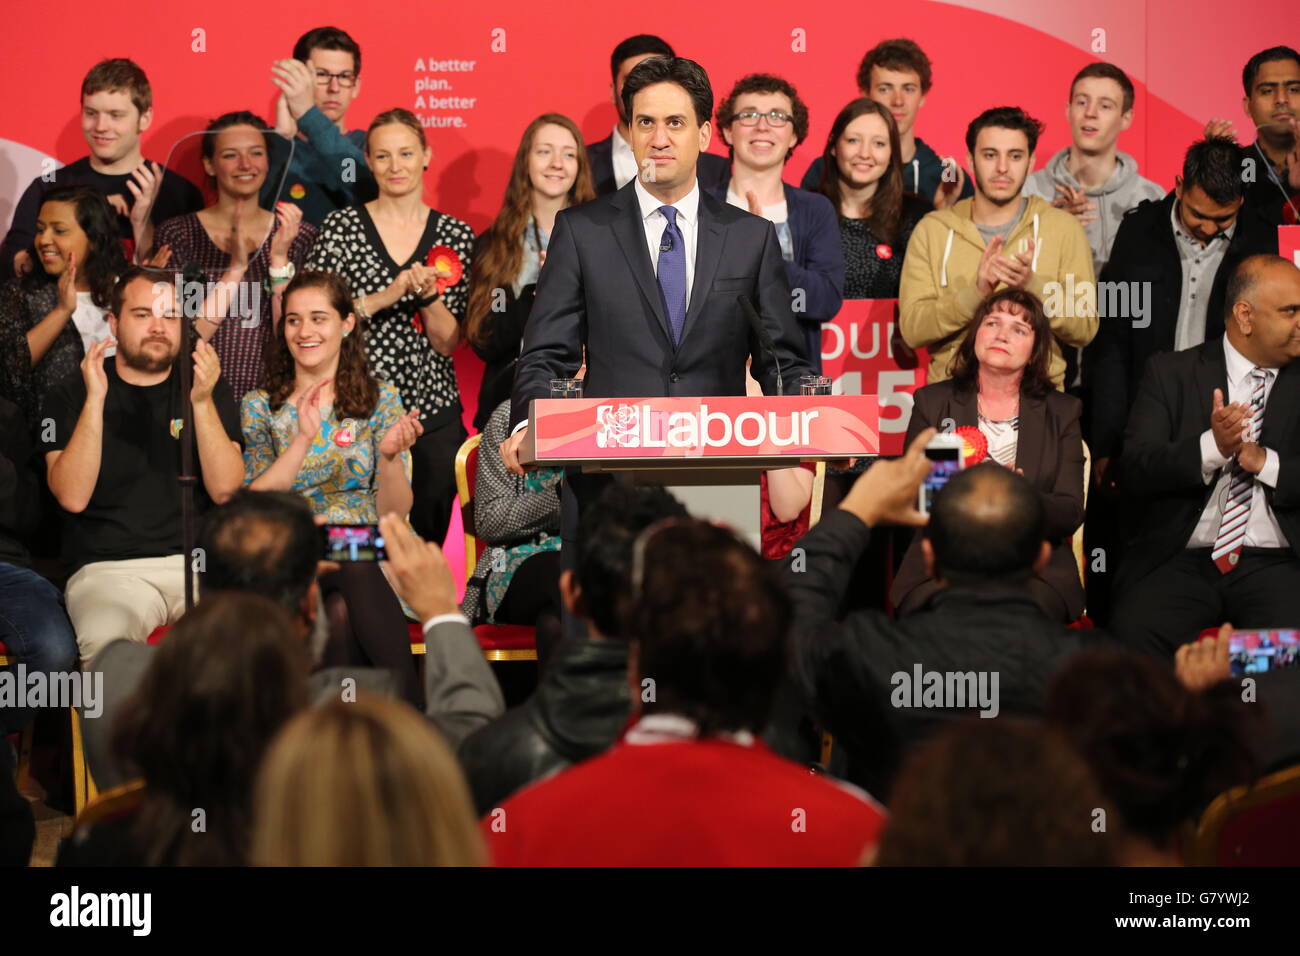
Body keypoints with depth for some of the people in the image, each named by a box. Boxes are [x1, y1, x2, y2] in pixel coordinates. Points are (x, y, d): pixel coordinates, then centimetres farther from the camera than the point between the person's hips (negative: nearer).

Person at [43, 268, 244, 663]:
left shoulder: (211, 390, 13)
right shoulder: (71, 396, 8)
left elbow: (224, 489, -1)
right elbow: (73, 496, -7)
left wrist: (203, 402, -14)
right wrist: (95, 399, -15)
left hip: (197, 561, 2)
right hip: (108, 567, -2)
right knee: (107, 644, -36)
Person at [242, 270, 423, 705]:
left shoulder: (381, 401, 9)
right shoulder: (259, 407, 9)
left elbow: (395, 513, 3)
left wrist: (390, 456, -17)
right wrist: (302, 440, -16)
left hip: (369, 554, 0)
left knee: (342, 616, -36)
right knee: (357, 570, -35)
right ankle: (412, 707, -30)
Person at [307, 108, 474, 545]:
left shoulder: (456, 237, 5)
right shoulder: (342, 226, 1)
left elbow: (447, 343, 3)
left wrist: (427, 295, -16)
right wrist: (387, 297, -16)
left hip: (433, 415, 2)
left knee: (427, 537, 5)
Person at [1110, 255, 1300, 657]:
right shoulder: (1170, 373, 9)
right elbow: (1134, 472, -3)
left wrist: (1265, 463, -10)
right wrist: (1211, 447, -17)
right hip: (1179, 561, 0)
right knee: (1132, 634, -29)